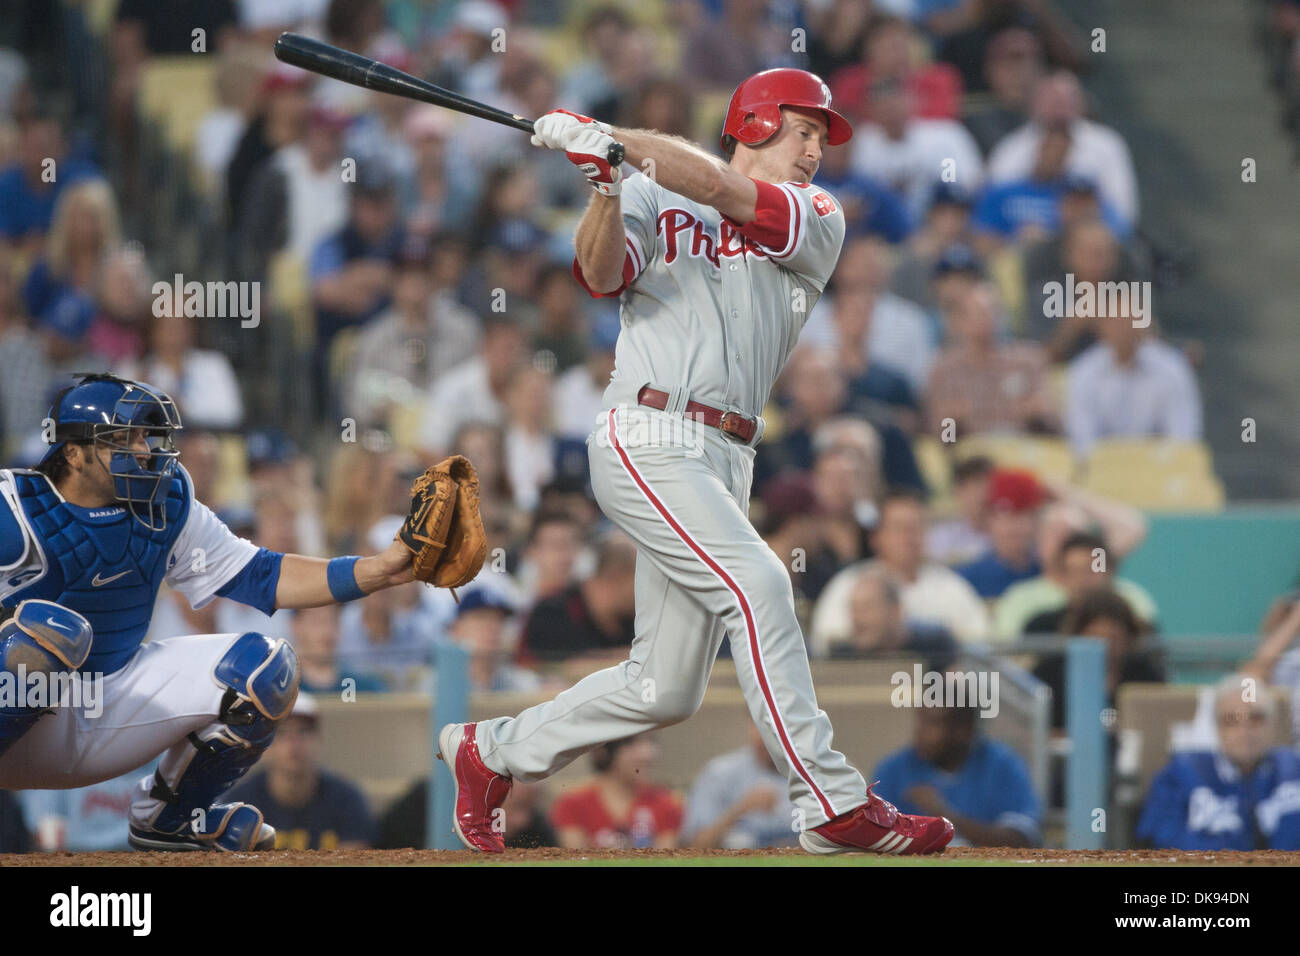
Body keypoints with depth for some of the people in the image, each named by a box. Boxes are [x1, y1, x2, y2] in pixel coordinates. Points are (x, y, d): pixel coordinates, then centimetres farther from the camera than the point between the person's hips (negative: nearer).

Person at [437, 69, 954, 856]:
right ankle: (836, 806, -21)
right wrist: (606, 183, -24)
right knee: (758, 585, -22)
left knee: (666, 689, 6)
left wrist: (610, 136, -12)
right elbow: (602, 274, -7)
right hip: (647, 438, -5)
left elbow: (726, 191, -5)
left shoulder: (817, 219, 13)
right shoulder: (652, 201, 11)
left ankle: (492, 751, 25)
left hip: (727, 463, 5)